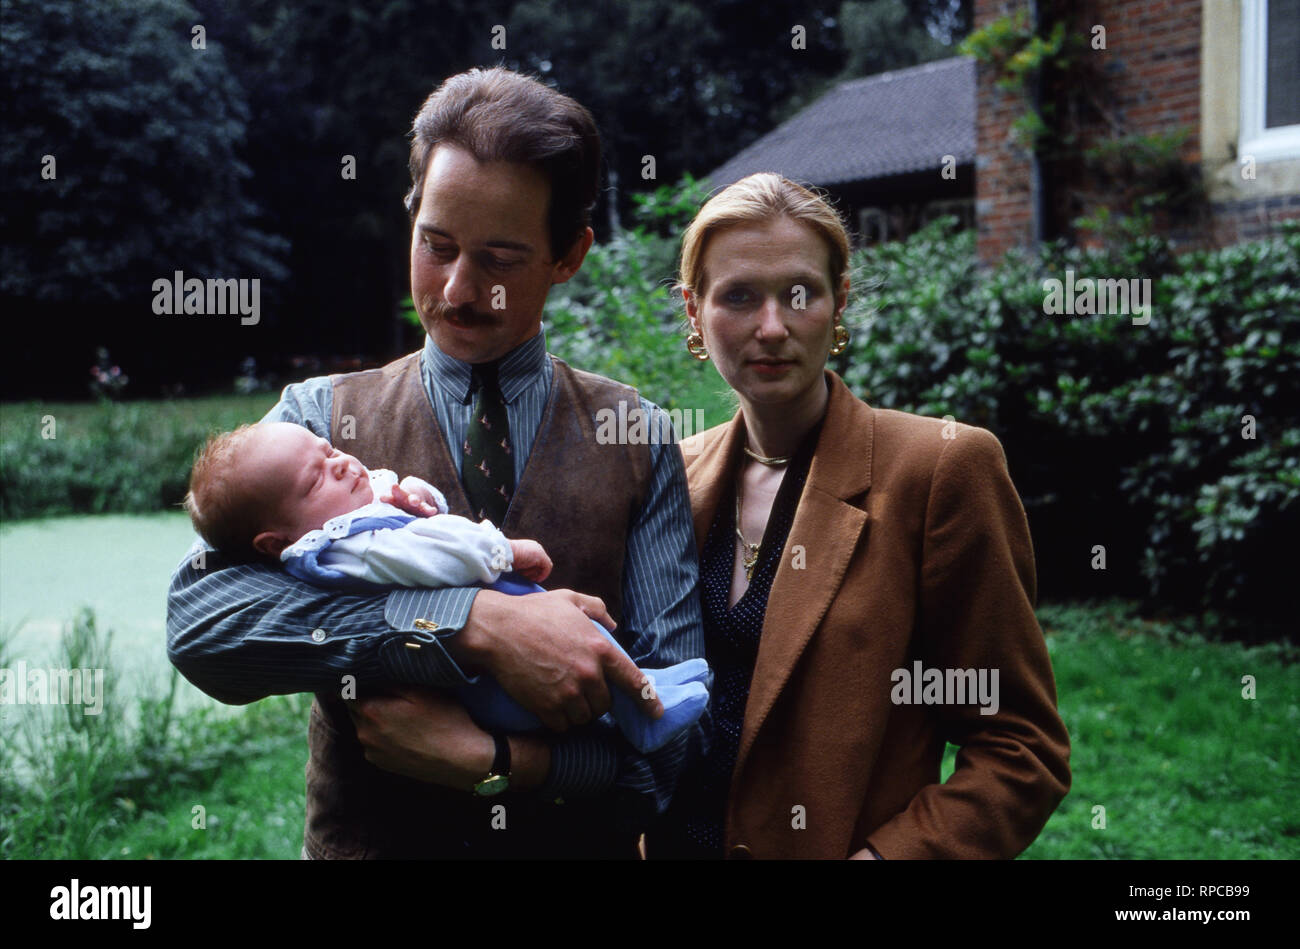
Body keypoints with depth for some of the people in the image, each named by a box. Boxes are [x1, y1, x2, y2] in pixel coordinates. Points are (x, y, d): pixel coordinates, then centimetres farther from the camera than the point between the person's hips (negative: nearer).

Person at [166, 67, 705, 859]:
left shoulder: (638, 438, 1)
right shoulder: (320, 418, 0)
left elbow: (677, 717, -1)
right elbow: (198, 620, -15)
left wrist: (501, 760, -16)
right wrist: (474, 625, -23)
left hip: (579, 841, 1)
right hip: (365, 837, 0)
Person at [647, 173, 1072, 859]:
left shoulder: (944, 467, -13)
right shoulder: (675, 473, 1)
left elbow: (1023, 748, -12)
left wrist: (886, 854, -22)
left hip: (836, 844, -4)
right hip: (672, 840, 5)